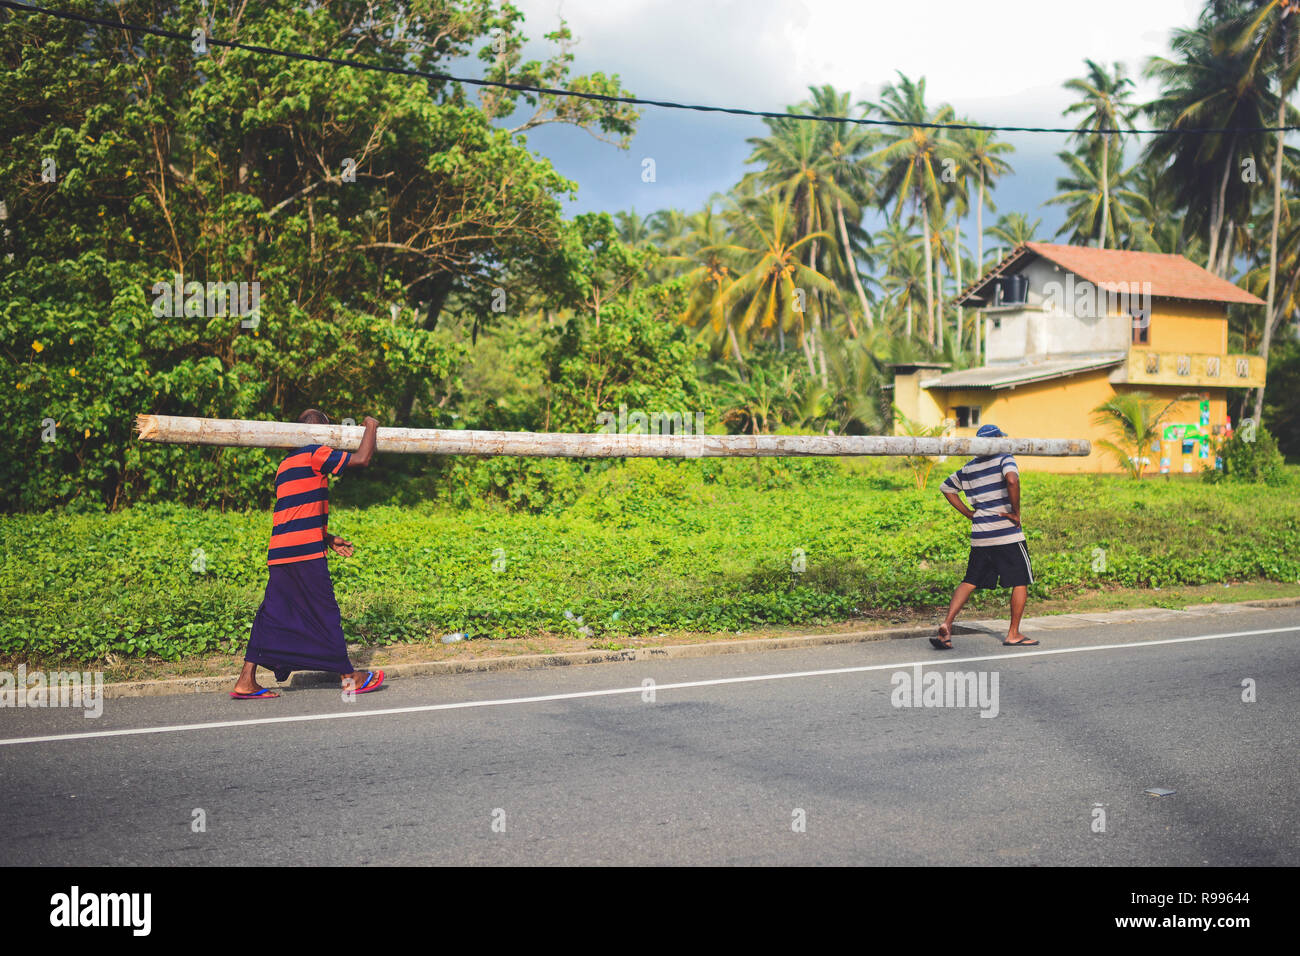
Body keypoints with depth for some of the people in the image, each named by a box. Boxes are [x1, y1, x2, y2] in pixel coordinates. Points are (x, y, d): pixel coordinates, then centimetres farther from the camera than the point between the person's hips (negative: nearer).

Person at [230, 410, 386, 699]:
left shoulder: (286, 465, 21)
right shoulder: (315, 455, -8)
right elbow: (362, 458, -11)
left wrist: (328, 539, 25)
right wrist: (371, 427, 6)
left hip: (280, 554, 9)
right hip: (305, 554, -8)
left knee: (272, 615, 9)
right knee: (326, 614, 1)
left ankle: (246, 682, 6)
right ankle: (349, 678, 12)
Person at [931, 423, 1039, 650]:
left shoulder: (968, 468, 13)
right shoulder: (1004, 459, -6)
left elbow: (946, 488, 23)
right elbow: (1012, 479, -27)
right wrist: (1016, 512, -17)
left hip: (979, 537, 5)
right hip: (1007, 535, -5)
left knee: (969, 582, 9)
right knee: (1020, 582, 9)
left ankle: (947, 624, -8)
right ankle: (1013, 634, 10)